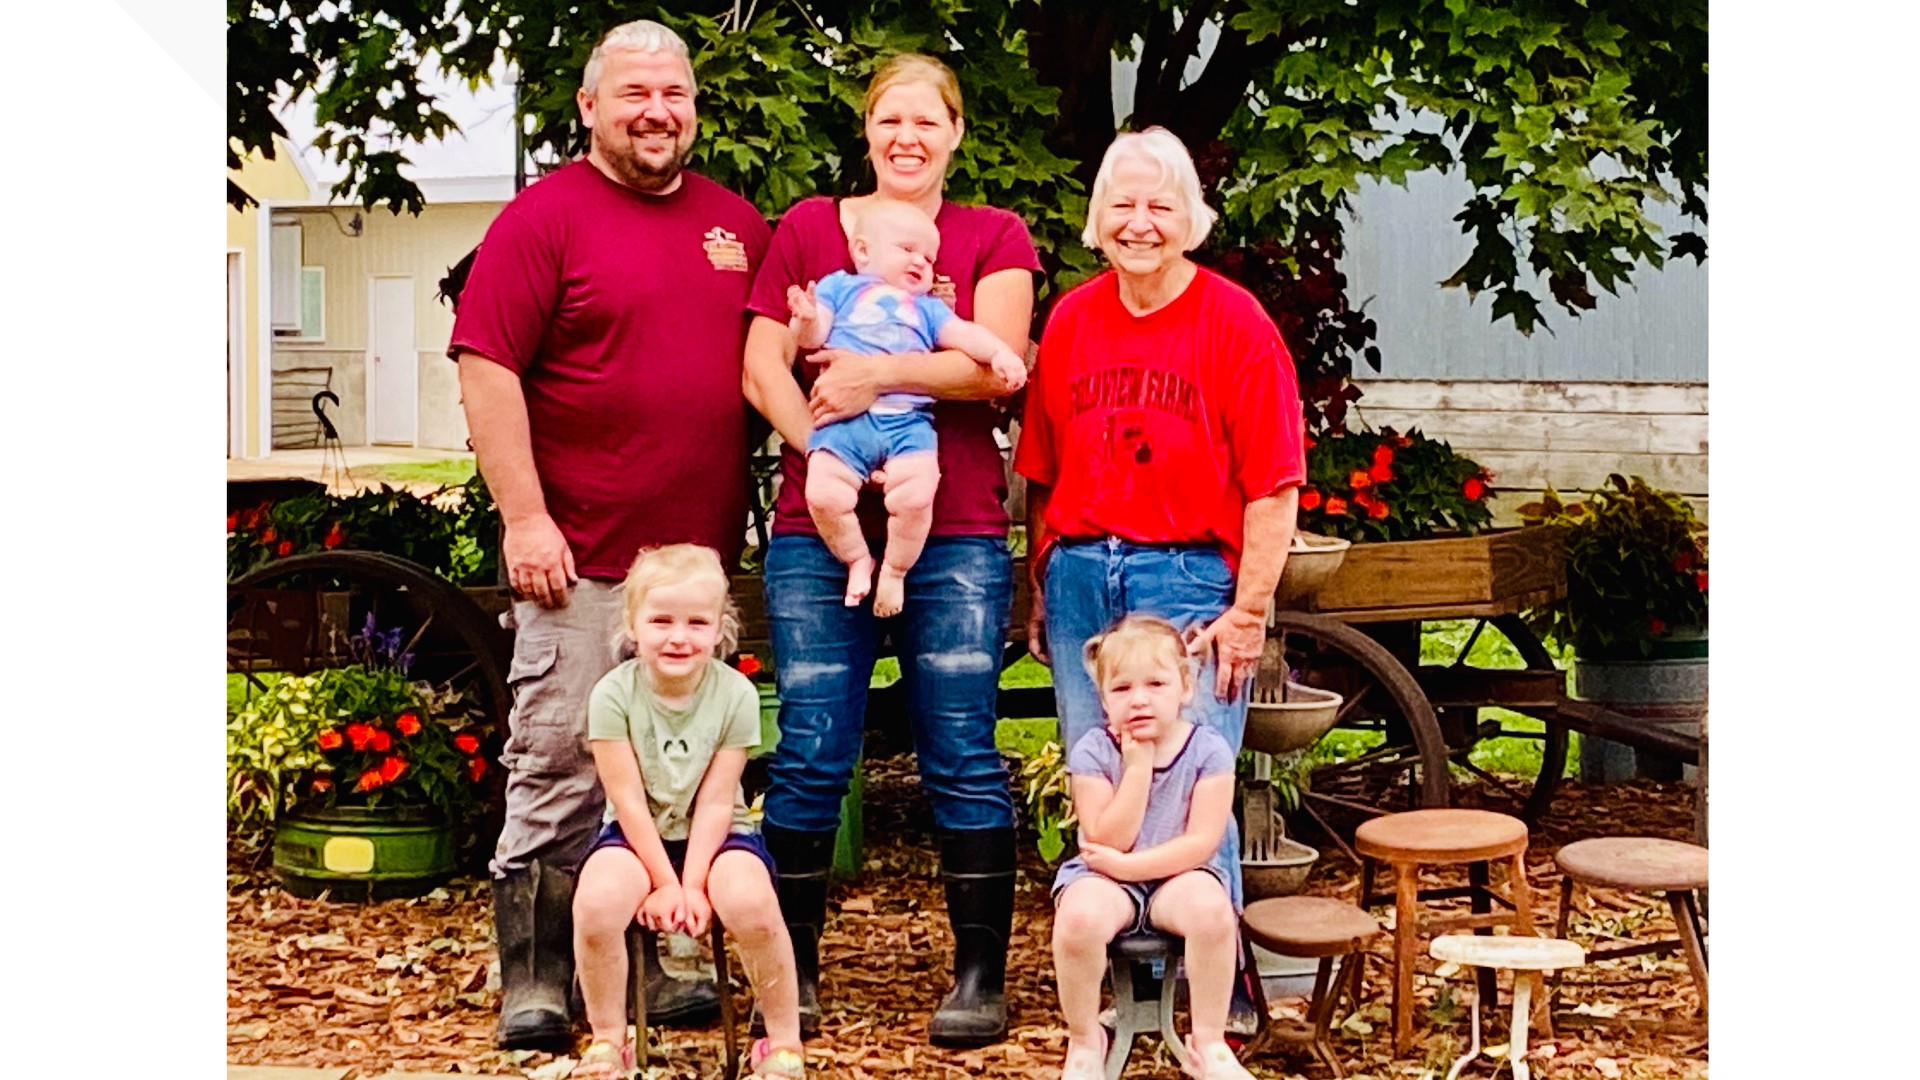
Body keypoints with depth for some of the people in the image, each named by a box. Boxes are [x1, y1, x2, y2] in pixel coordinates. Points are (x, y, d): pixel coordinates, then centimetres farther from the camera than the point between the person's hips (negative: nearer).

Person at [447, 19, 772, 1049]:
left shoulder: (737, 223, 13)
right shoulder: (544, 218, -3)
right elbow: (486, 370, -9)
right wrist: (525, 517, -15)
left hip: (700, 554, 5)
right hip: (582, 557, -5)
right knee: (558, 768, -1)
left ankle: (672, 958, 24)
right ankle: (533, 981, 9)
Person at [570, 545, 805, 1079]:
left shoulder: (736, 694, -11)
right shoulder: (613, 694, -13)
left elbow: (715, 801, -12)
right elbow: (629, 802, -13)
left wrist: (693, 885, -19)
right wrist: (665, 884, -16)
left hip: (714, 835, 0)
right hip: (638, 836, 0)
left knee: (749, 901, -32)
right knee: (597, 901, -31)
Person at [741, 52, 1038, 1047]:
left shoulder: (994, 238, 10)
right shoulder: (808, 227, 11)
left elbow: (998, 365, -5)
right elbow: (763, 368, 4)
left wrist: (878, 373, -14)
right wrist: (821, 446, -11)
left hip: (954, 534, -1)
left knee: (962, 758, 1)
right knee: (809, 755, 1)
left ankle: (981, 976, 9)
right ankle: (794, 970, 14)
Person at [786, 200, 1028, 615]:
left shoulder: (928, 308, 32)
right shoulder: (839, 287, 24)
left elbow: (964, 334, 16)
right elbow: (812, 337, 12)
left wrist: (1000, 352, -4)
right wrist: (807, 318, -12)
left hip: (909, 421, 2)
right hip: (844, 417, -1)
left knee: (915, 496, -23)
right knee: (824, 494, -22)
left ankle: (895, 570, 2)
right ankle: (857, 559, 3)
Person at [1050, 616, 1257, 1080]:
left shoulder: (1208, 750, -6)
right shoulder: (1092, 752, -6)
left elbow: (1202, 842, -12)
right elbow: (1110, 841, -14)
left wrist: (1129, 866, -19)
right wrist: (1137, 765, -19)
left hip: (1176, 875, 0)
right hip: (1107, 879, 0)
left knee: (1211, 907, -34)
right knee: (1080, 916, -34)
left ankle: (1209, 1041, -13)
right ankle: (1084, 1041, -9)